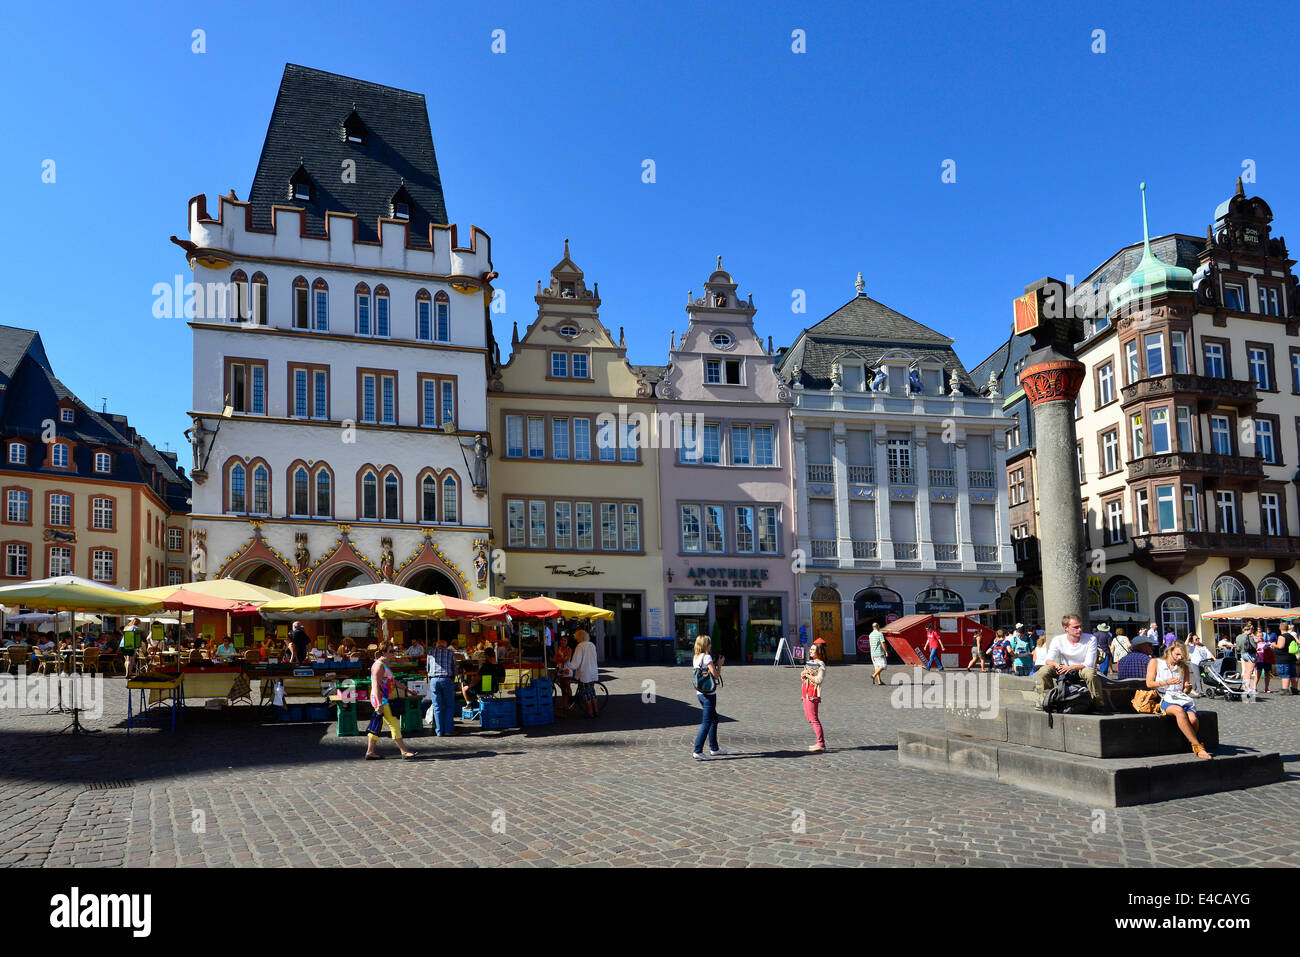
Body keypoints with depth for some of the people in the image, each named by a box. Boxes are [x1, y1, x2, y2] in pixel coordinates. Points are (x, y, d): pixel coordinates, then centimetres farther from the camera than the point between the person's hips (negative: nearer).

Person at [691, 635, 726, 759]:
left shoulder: (695, 658, 11)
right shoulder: (707, 657, -14)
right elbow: (716, 675, -17)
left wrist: (714, 663, 15)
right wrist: (719, 664, -2)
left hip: (700, 693, 9)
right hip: (709, 693, -9)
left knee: (714, 719, 20)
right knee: (706, 723, -6)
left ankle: (714, 748, 27)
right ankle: (697, 751, -9)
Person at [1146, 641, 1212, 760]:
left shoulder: (1183, 667, 23)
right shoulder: (1155, 662, 12)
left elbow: (1185, 690, 23)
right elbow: (1149, 683, 2)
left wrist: (1187, 687, -2)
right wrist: (1167, 682, -13)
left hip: (1181, 697, 4)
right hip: (1163, 698, -4)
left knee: (1193, 719, -31)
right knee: (1179, 710, -38)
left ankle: (1193, 746, -10)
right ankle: (1198, 747, -35)